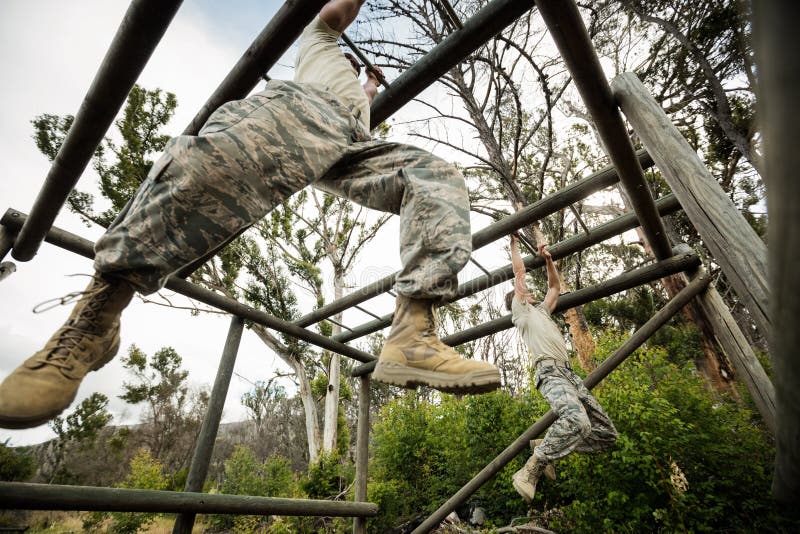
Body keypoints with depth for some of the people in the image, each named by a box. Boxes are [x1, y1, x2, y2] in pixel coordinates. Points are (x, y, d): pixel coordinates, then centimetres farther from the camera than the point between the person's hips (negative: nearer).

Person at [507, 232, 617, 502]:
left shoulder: (541, 310, 32)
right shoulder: (521, 311, 12)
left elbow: (555, 286, 40)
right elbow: (519, 272, 14)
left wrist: (548, 259, 35)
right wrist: (515, 243, 24)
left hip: (569, 373, 9)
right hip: (549, 372, -9)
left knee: (607, 434, 2)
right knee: (578, 421, -36)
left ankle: (546, 446, 9)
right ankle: (530, 470, -22)